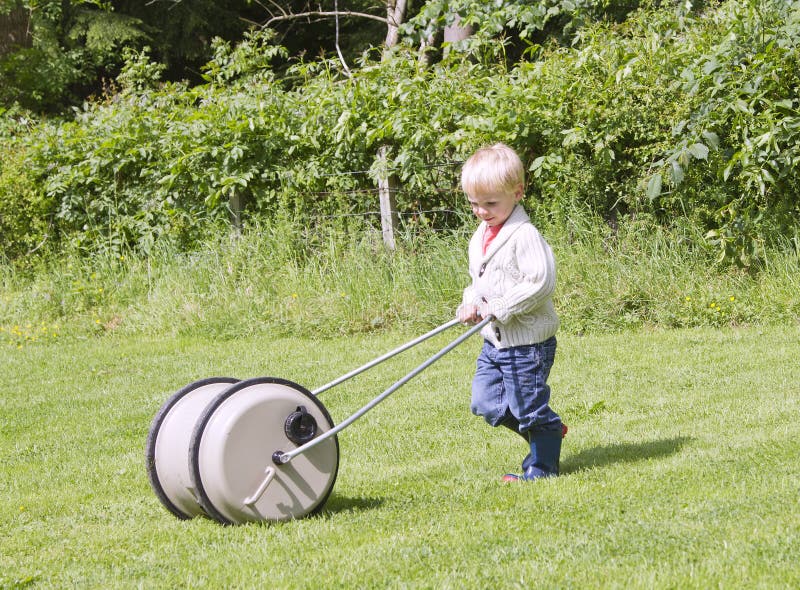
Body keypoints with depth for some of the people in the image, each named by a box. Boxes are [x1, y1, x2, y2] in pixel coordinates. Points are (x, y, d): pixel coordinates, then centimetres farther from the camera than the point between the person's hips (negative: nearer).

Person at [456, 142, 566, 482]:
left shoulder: (524, 236, -18)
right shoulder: (480, 238, 10)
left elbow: (540, 283, -24)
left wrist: (497, 309, -23)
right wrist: (470, 303, -2)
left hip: (526, 341, -9)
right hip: (494, 340, 9)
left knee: (529, 407, 2)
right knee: (485, 403, 9)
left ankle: (542, 466, 20)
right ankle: (548, 432, 27)